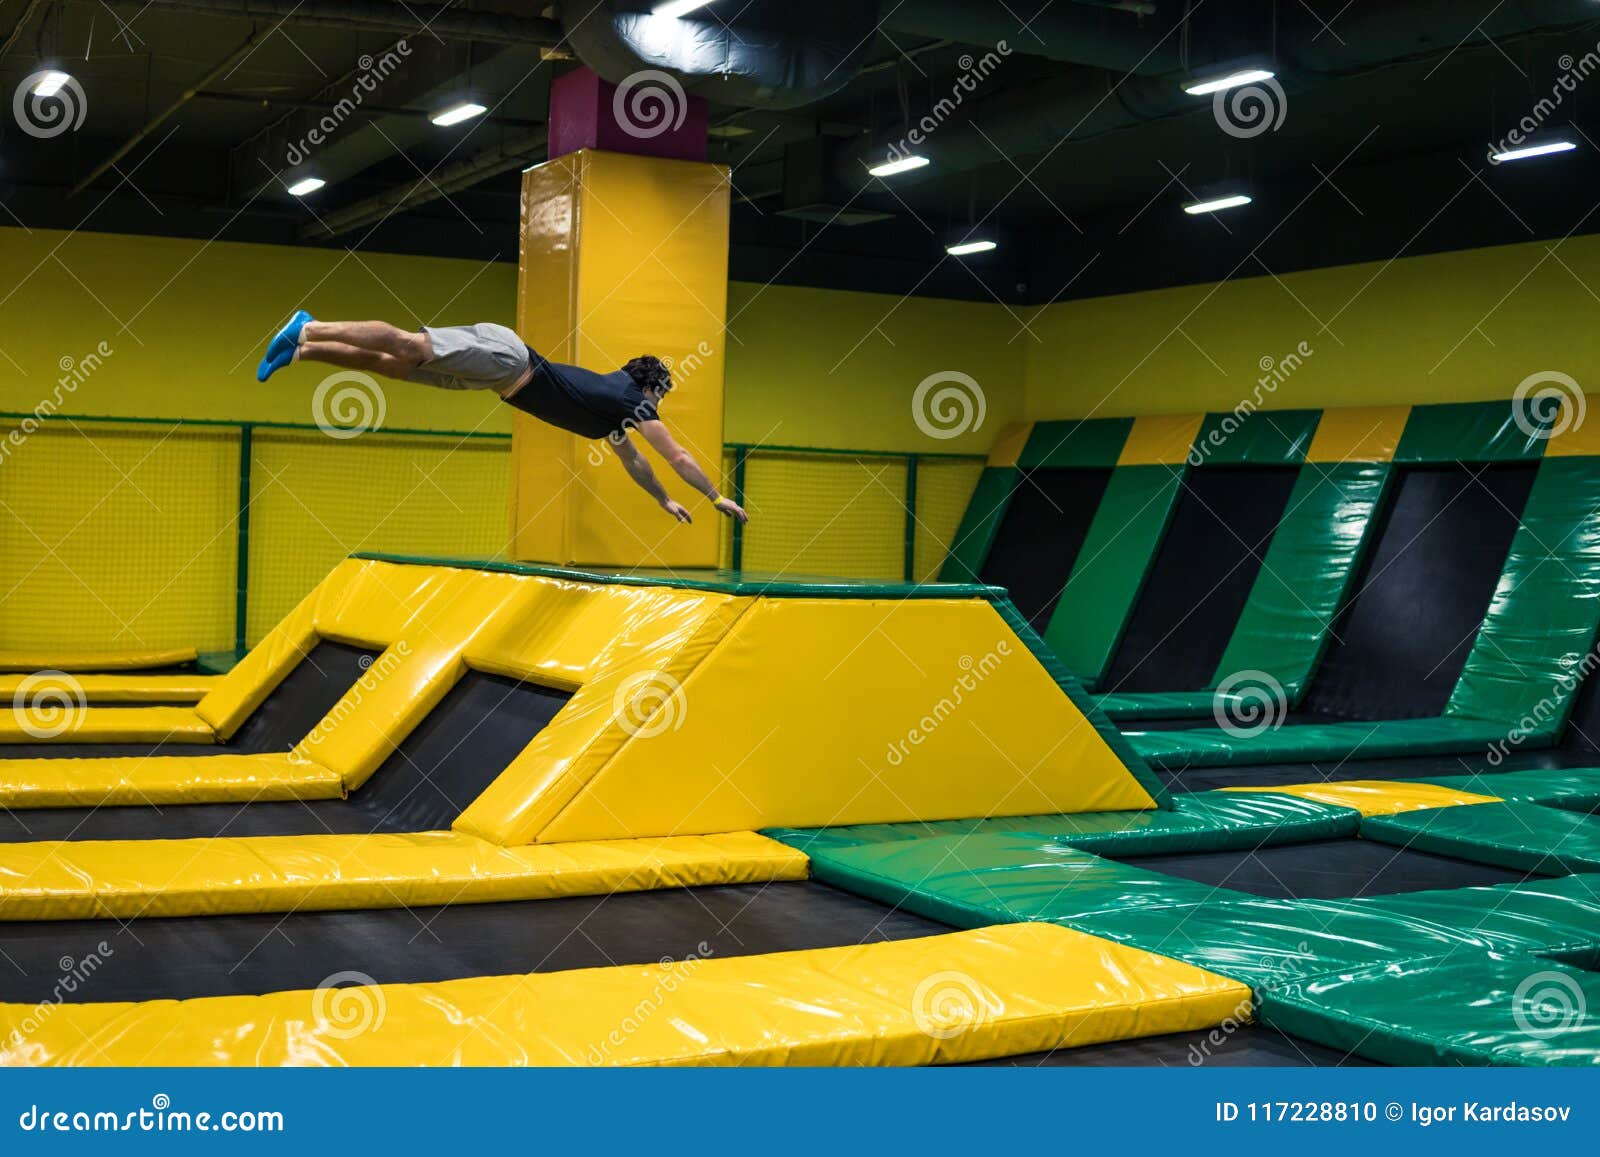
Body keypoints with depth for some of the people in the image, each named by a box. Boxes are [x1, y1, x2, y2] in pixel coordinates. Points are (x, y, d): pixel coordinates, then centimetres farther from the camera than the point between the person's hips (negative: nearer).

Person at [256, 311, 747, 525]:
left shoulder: (613, 410, 26)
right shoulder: (633, 400, 4)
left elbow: (633, 461, 41)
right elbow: (678, 457, 2)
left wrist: (665, 501, 46)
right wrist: (718, 498, 9)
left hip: (501, 373, 7)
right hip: (501, 356, -7)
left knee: (392, 365, 2)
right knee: (406, 347, -17)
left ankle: (302, 350, -2)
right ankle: (310, 330, -22)